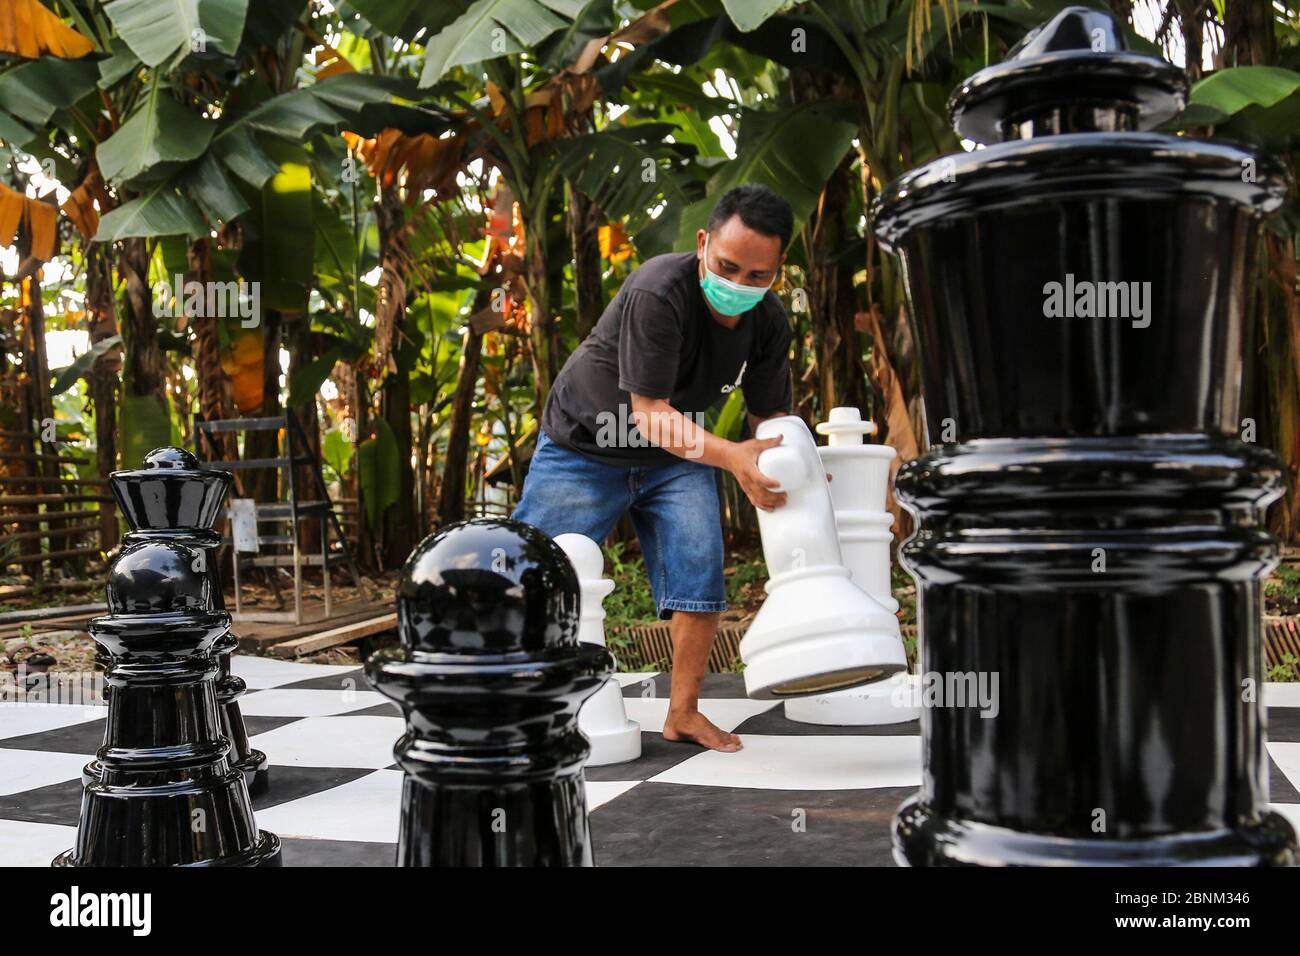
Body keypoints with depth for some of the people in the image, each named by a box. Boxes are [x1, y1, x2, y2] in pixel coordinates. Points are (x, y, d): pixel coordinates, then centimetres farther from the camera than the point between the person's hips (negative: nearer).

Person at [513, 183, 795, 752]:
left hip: (677, 455, 5)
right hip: (585, 447, -5)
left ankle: (683, 713, 5)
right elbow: (650, 412, -33)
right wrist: (732, 455, -45)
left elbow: (771, 415, -5)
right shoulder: (658, 293, -33)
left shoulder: (770, 323, -12)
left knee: (701, 567, -9)